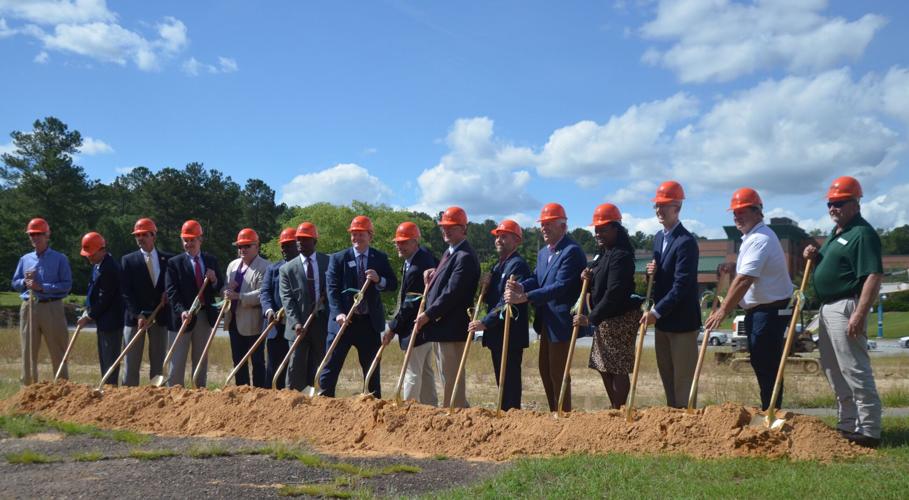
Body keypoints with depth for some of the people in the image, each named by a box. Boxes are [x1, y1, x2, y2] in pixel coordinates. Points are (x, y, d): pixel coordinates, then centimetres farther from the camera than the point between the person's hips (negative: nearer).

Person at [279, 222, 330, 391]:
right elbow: (287, 299, -4)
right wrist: (296, 322, -15)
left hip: (323, 320, 1)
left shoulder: (329, 262, 5)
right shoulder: (287, 269, 4)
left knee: (320, 364, 5)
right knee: (296, 366, -1)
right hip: (300, 323, -1)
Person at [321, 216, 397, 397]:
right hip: (344, 320, -2)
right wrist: (338, 313, -20)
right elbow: (332, 288, -6)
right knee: (330, 366, -1)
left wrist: (379, 280, -17)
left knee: (372, 368, 9)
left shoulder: (380, 258, 6)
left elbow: (393, 285, 5)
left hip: (370, 321, 2)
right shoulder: (338, 258, 0)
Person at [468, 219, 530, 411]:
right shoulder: (498, 265, 18)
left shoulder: (518, 265, -12)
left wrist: (485, 322, -20)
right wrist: (486, 286, -1)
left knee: (510, 380, -6)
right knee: (502, 381, 13)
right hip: (496, 333, 9)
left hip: (511, 334, -9)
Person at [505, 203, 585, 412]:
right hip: (546, 321, 10)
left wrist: (525, 297, -30)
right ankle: (554, 414, 26)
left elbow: (561, 286, -26)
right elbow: (536, 278, 7)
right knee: (545, 369, 15)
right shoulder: (543, 252, 15)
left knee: (558, 372, -3)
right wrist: (522, 286, -17)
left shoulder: (572, 251, -17)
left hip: (561, 322, -10)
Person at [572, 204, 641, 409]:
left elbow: (614, 294, -23)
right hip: (604, 320, 10)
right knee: (604, 368, 14)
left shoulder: (621, 256, -17)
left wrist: (590, 318, -21)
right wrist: (589, 277, -2)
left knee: (618, 369, -4)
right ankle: (615, 410, 23)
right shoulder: (604, 254, 14)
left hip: (620, 319, -10)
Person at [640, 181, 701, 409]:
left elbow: (681, 285, -22)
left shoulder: (686, 242, -17)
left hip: (682, 320, -9)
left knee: (683, 378, -1)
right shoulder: (658, 237, 10)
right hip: (662, 320, 9)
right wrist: (652, 273, -4)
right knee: (666, 375, 15)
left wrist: (656, 312, -21)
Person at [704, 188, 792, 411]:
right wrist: (728, 306, 15)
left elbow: (744, 280, -25)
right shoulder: (751, 237, 14)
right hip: (758, 311, 11)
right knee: (760, 364, 16)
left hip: (770, 311, -11)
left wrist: (723, 311, -23)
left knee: (767, 367, -6)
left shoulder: (760, 239, -19)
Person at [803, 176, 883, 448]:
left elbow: (874, 276, -23)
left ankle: (869, 431, -3)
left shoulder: (862, 233, -15)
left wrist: (859, 314, -29)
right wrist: (814, 255, 6)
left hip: (845, 308, -11)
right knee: (834, 372, 16)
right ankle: (847, 425, 26)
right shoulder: (835, 232, 16)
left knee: (855, 371, -8)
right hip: (827, 308, 11)